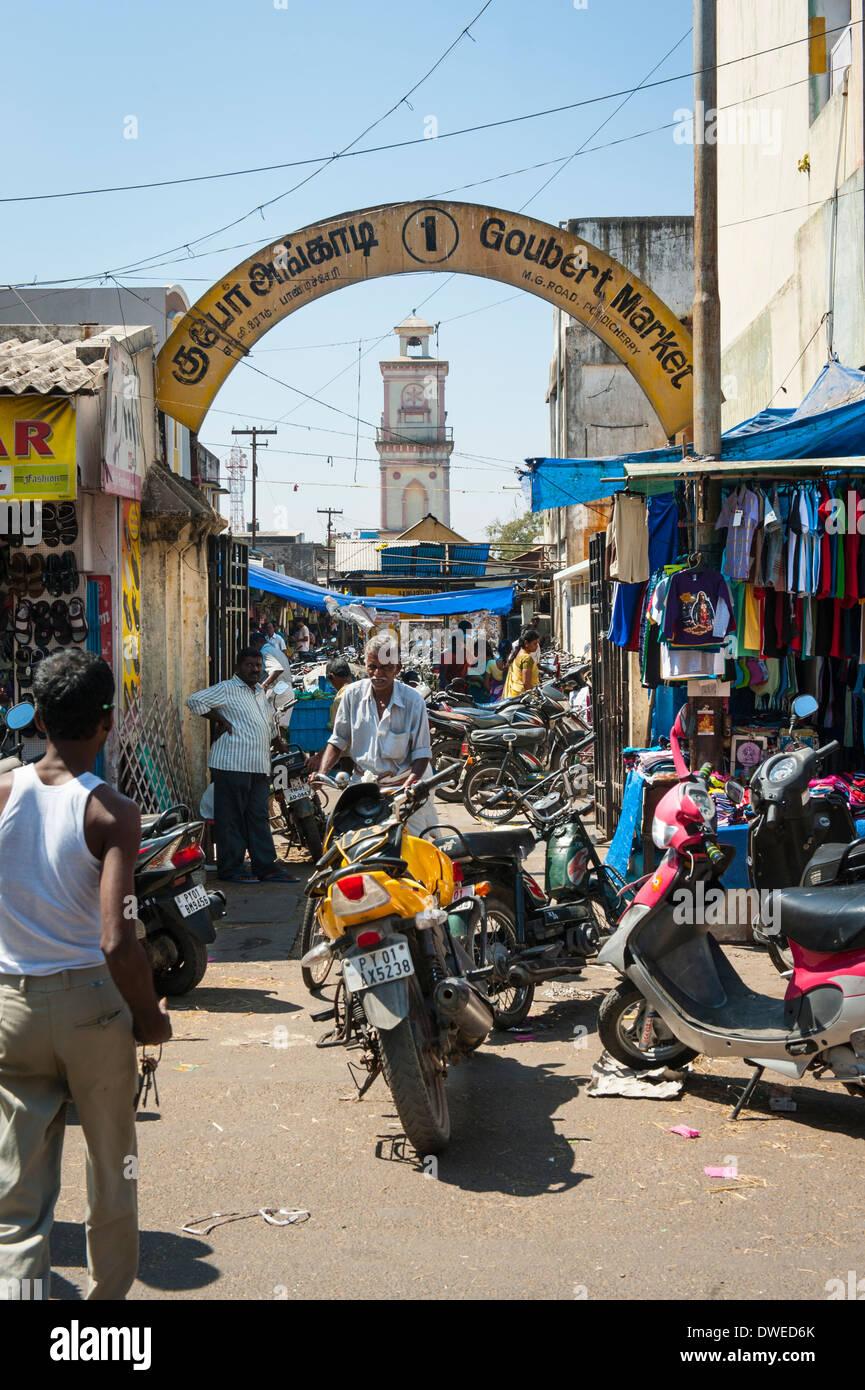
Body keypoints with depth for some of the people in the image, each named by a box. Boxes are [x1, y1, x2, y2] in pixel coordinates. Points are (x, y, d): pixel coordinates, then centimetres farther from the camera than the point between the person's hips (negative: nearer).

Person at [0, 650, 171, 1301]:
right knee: (111, 1169, 20)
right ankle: (110, 1293, 36)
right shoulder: (112, 812, -16)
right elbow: (118, 942, -23)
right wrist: (150, 1016, -7)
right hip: (90, 1002, -2)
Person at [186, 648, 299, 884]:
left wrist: (279, 743, 27)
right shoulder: (227, 689, -4)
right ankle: (230, 868, 1)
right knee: (231, 817, -4)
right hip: (232, 765, -8)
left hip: (259, 767, 8)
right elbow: (194, 701, -12)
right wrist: (220, 719, -10)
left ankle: (267, 867, 11)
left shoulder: (260, 691, 22)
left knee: (259, 817, 8)